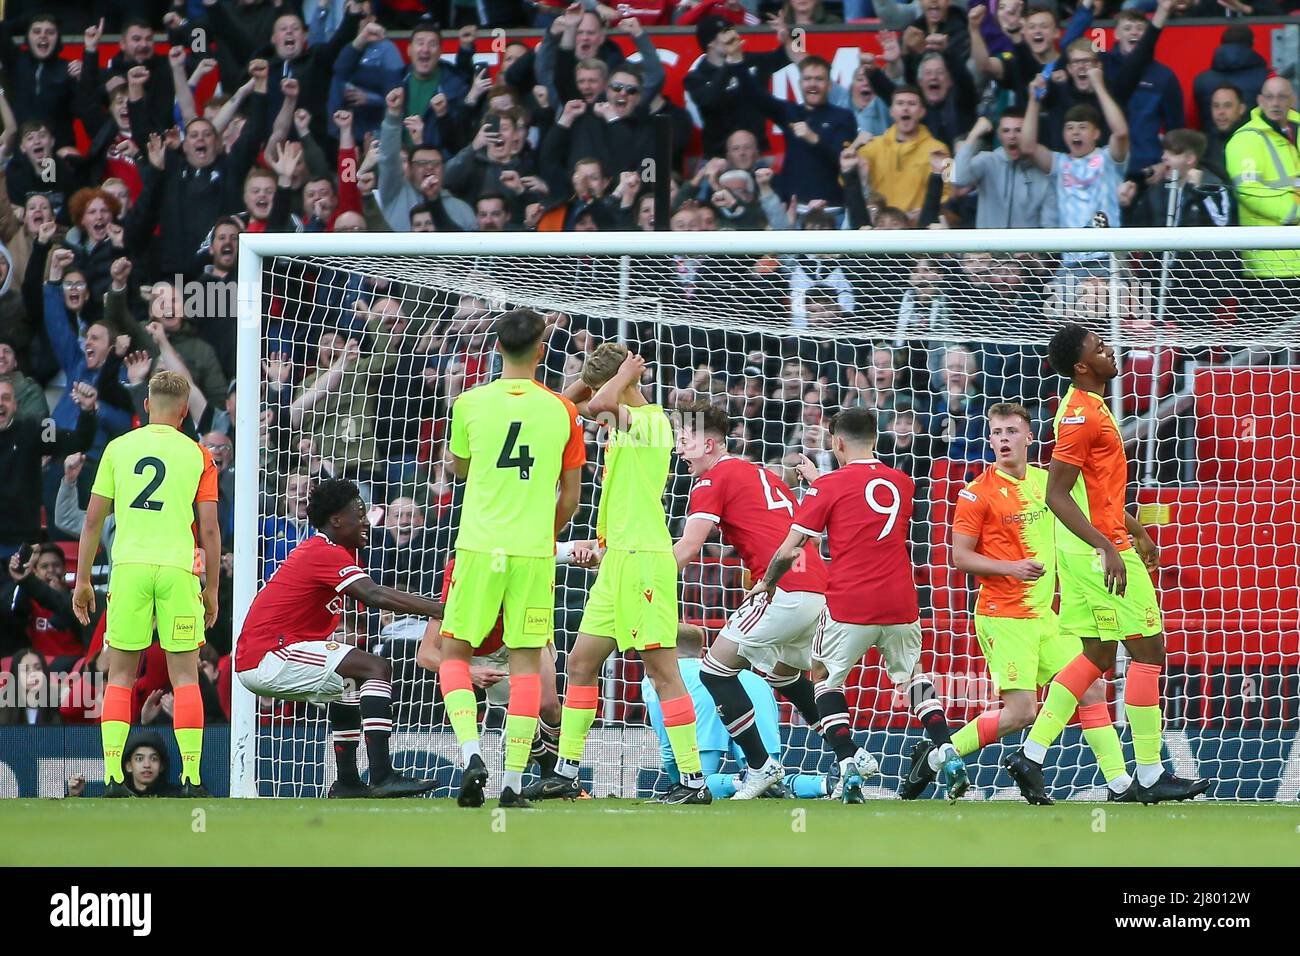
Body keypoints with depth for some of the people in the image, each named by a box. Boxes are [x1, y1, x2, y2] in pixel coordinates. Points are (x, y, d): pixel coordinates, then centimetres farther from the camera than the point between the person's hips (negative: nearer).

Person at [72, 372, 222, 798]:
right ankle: (192, 777, -1)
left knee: (121, 675, 7)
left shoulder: (118, 448, 8)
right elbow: (210, 529, 2)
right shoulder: (197, 455, 4)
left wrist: (83, 580, 14)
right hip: (178, 569, -1)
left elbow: (93, 519, 8)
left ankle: (112, 775, -3)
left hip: (129, 567, 1)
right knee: (185, 675, 5)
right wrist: (211, 590, 9)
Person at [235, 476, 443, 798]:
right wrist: (440, 610, -31)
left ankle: (347, 783, 24)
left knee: (349, 680, 29)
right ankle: (382, 777, -27)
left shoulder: (315, 550, 20)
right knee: (376, 668, -16)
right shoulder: (328, 554, -14)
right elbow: (374, 596, -27)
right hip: (270, 656, -11)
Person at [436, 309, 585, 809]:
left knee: (453, 652, 10)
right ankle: (514, 781, 0)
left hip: (479, 547, -1)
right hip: (535, 551, 1)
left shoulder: (470, 403, -1)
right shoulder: (562, 411, 1)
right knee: (527, 660, 5)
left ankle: (471, 753, -11)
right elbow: (571, 495, 8)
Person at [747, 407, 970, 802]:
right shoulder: (902, 483, 9)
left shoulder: (828, 486, -4)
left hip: (849, 606, -4)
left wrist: (766, 584, 15)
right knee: (912, 673, 25)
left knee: (824, 674, 18)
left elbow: (788, 551, -6)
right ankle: (948, 755, 6)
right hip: (900, 603, 4)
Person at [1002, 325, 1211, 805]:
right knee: (1148, 650, -4)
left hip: (1085, 550, 10)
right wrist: (1107, 549, -27)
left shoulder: (1090, 407, 14)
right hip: (1098, 550, -10)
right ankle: (1149, 777, -2)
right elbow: (1056, 495, -23)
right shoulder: (1081, 414, -18)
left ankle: (1031, 754, 9)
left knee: (1097, 655, 12)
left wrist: (1135, 530, 28)